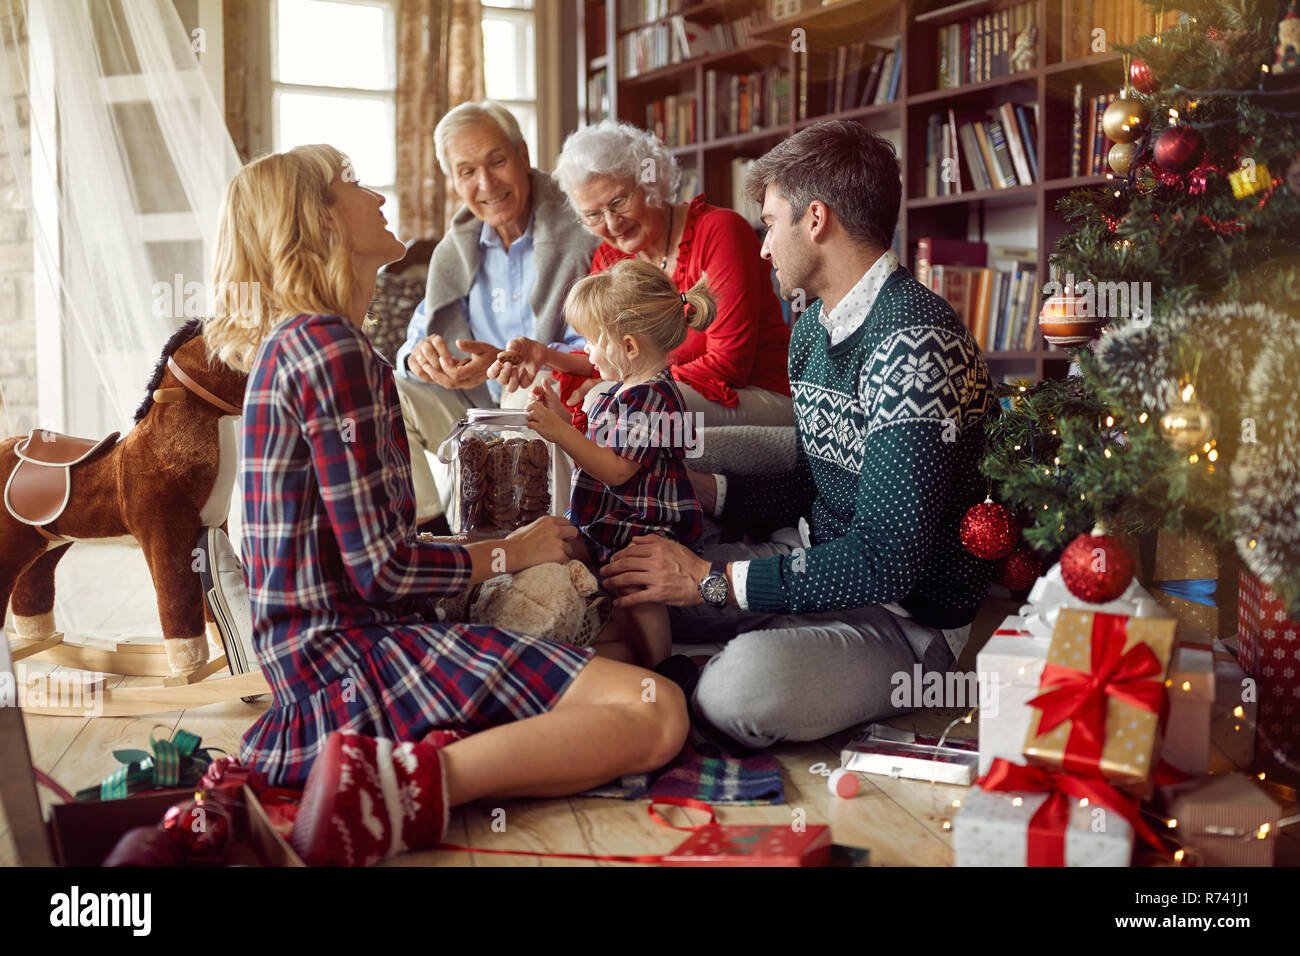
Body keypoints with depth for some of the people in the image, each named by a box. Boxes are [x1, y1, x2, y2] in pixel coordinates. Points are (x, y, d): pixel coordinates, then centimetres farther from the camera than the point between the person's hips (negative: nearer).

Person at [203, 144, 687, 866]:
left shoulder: (287, 344, 18)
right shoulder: (330, 347, -13)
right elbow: (380, 570, -16)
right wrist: (510, 553, 0)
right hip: (356, 649, -10)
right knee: (656, 713, -19)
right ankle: (407, 784, -29)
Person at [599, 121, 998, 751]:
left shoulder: (914, 343, -24)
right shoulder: (813, 326, 9)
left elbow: (886, 561, -28)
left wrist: (710, 580, -24)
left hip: (905, 615, -8)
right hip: (814, 565, 9)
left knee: (742, 687, -33)